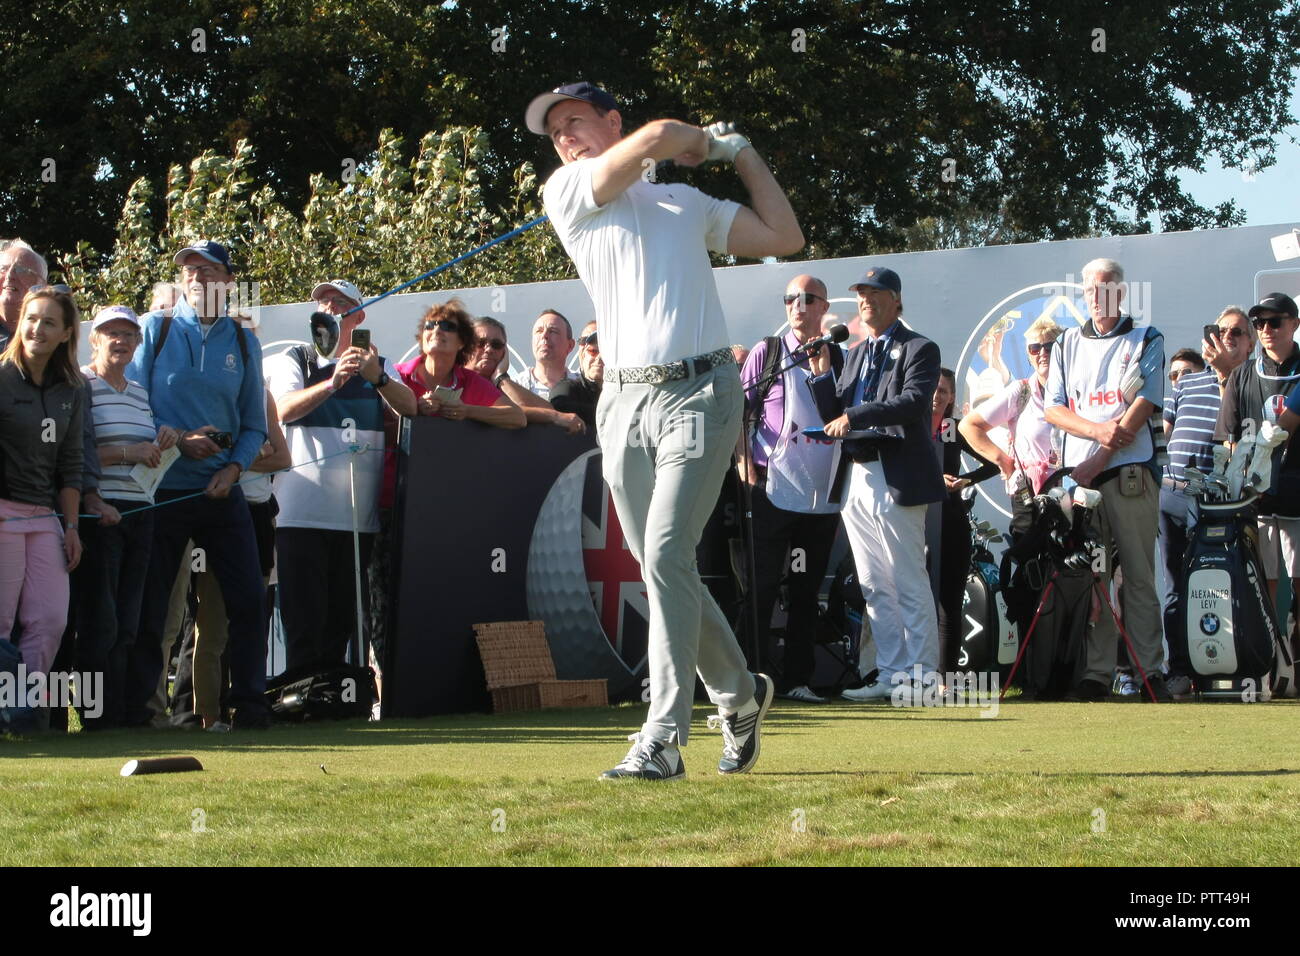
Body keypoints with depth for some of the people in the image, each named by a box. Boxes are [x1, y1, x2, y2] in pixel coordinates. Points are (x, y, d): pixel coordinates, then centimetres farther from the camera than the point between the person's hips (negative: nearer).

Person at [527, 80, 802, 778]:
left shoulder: (688, 203, 19)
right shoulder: (566, 194, 11)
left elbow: (785, 237, 15)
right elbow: (657, 136, -1)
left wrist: (739, 151, 20)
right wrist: (701, 139, 19)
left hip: (699, 393, -2)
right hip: (623, 400, 2)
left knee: (665, 558, -15)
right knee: (659, 569, 4)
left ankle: (663, 739, -17)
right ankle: (739, 693, 27)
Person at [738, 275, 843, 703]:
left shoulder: (838, 359, 11)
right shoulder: (767, 352, 3)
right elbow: (737, 412, 2)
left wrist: (824, 375, -6)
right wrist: (745, 467, -7)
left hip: (822, 495, 3)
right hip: (773, 490, -3)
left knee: (807, 592, 7)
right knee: (761, 587, -4)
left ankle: (796, 679, 13)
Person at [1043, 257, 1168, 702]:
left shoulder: (1146, 341, 8)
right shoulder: (1067, 345, 17)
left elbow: (1142, 408, -3)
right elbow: (1053, 409, 9)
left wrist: (1096, 462, -11)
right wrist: (1098, 430, -11)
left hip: (1131, 473, -3)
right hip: (1078, 474, 3)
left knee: (1140, 575, -4)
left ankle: (1150, 671, -3)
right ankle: (1096, 674, 1)